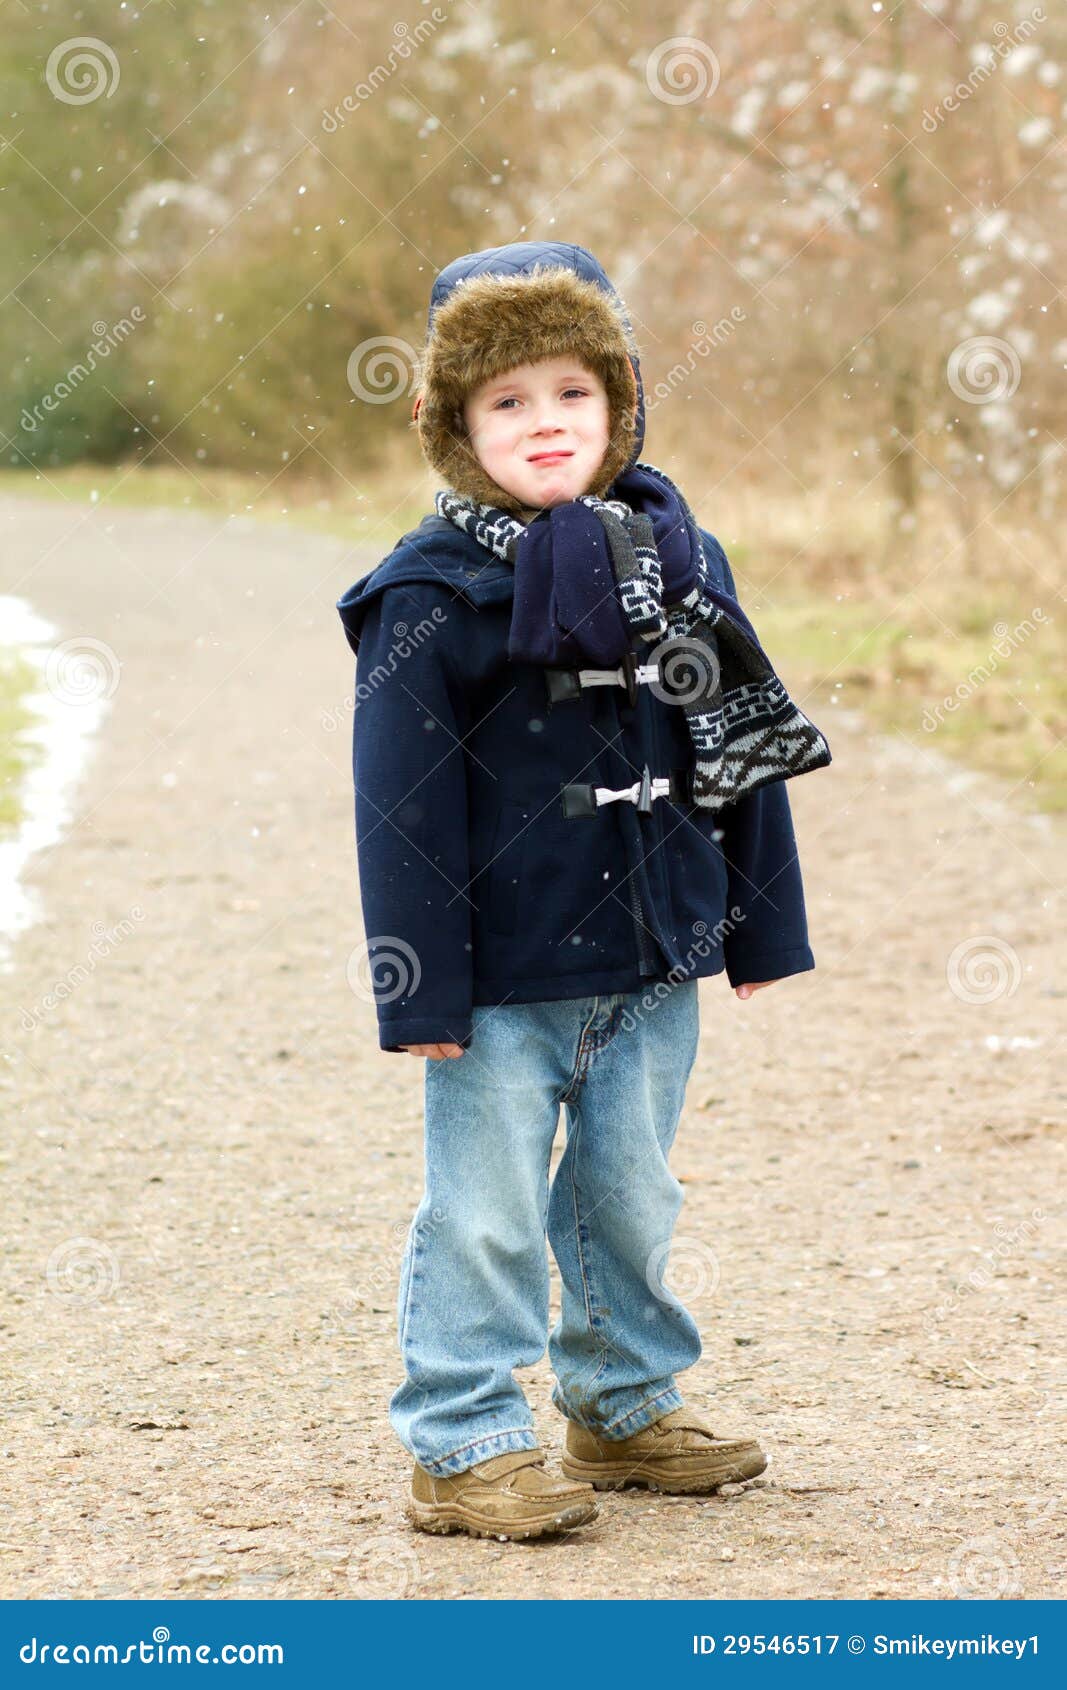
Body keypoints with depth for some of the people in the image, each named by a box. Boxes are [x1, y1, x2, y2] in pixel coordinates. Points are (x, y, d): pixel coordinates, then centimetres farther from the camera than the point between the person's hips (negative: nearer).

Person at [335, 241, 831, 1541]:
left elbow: (744, 744, 12)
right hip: (502, 976, -5)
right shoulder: (429, 597, -10)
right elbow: (403, 802, -11)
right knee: (485, 1213, 0)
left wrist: (761, 924, 12)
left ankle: (627, 1407, 33)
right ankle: (465, 1444, 9)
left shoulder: (675, 558, 5)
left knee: (630, 1199, 17)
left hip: (650, 960, 5)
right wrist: (421, 988, -14)